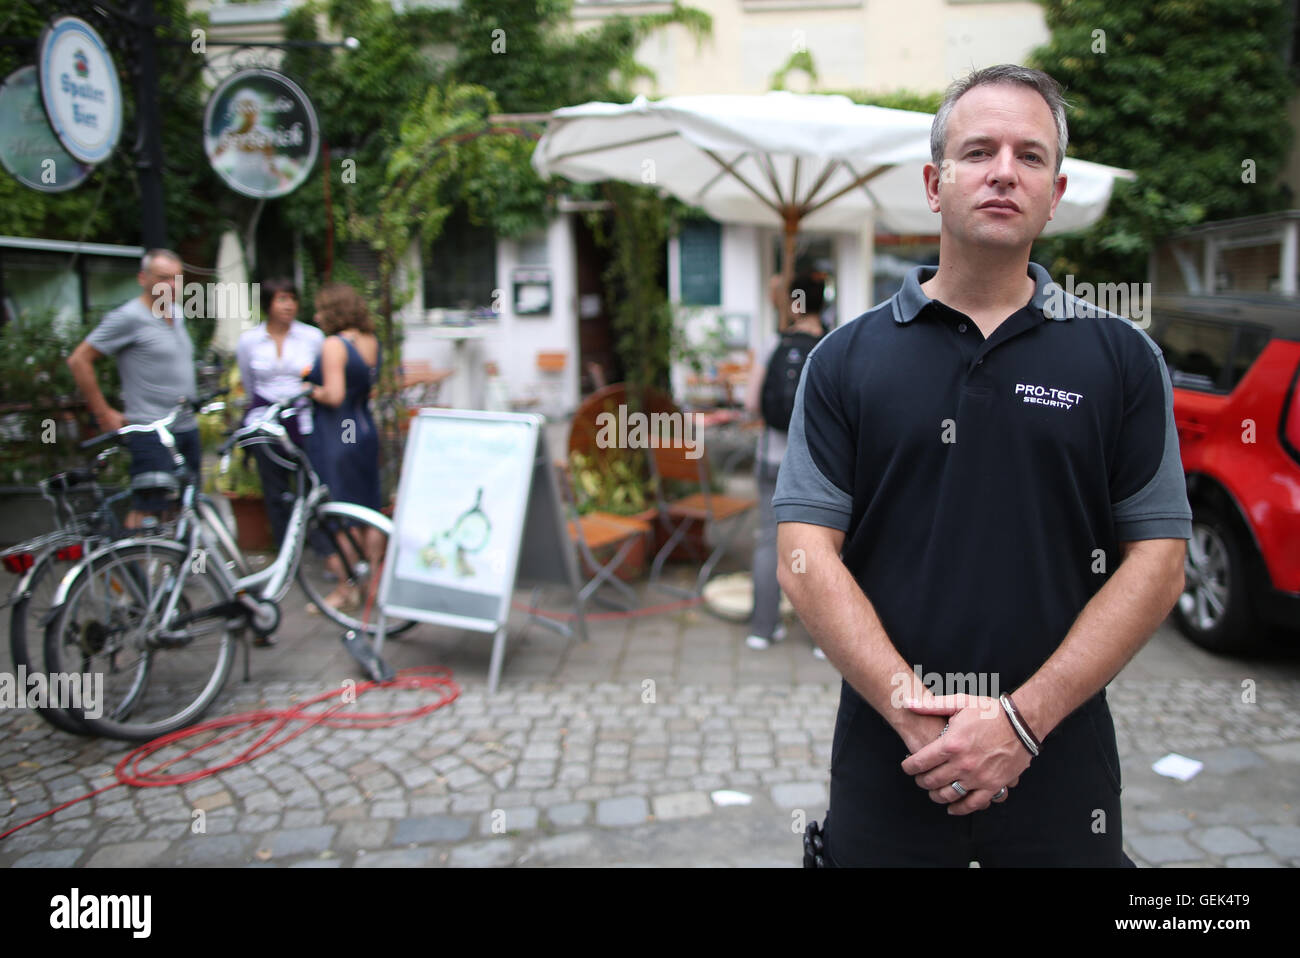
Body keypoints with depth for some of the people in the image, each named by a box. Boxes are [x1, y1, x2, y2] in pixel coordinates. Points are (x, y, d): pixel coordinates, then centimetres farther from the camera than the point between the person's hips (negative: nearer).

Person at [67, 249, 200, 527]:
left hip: (186, 428, 8)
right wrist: (104, 413, -9)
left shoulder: (177, 314, 13)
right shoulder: (128, 318, -11)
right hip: (151, 432, -8)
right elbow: (79, 360, -10)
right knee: (147, 509, -10)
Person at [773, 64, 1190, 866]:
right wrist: (913, 710, -15)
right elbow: (806, 556, -6)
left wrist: (1022, 719, -12)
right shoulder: (845, 359, 0)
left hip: (1061, 763, 1)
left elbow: (1158, 559, -3)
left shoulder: (1122, 358, 1)